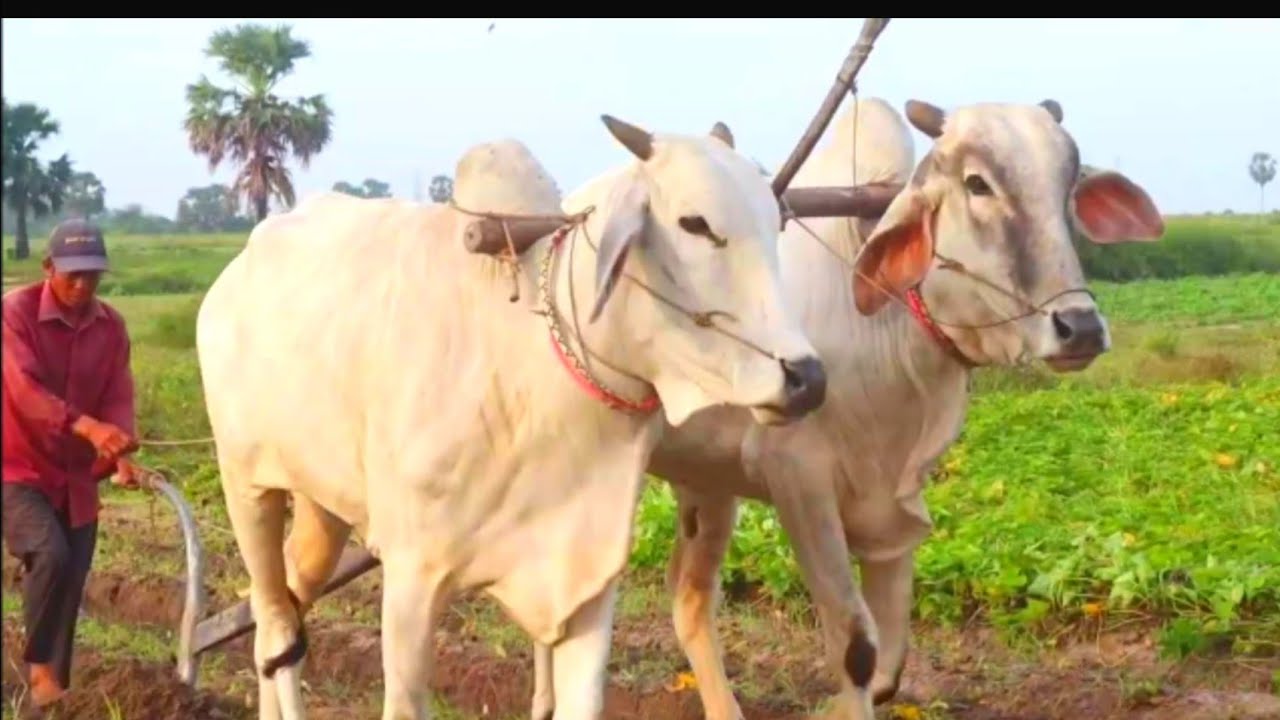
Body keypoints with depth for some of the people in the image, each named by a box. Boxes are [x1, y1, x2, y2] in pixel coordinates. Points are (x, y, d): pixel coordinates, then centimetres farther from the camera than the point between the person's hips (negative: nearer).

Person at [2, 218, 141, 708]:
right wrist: (88, 427, -42)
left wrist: (120, 455, -25)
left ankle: (54, 694, 18)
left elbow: (118, 397, -4)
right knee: (50, 554, -27)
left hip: (77, 476, 6)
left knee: (71, 582, 6)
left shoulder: (111, 326, 2)